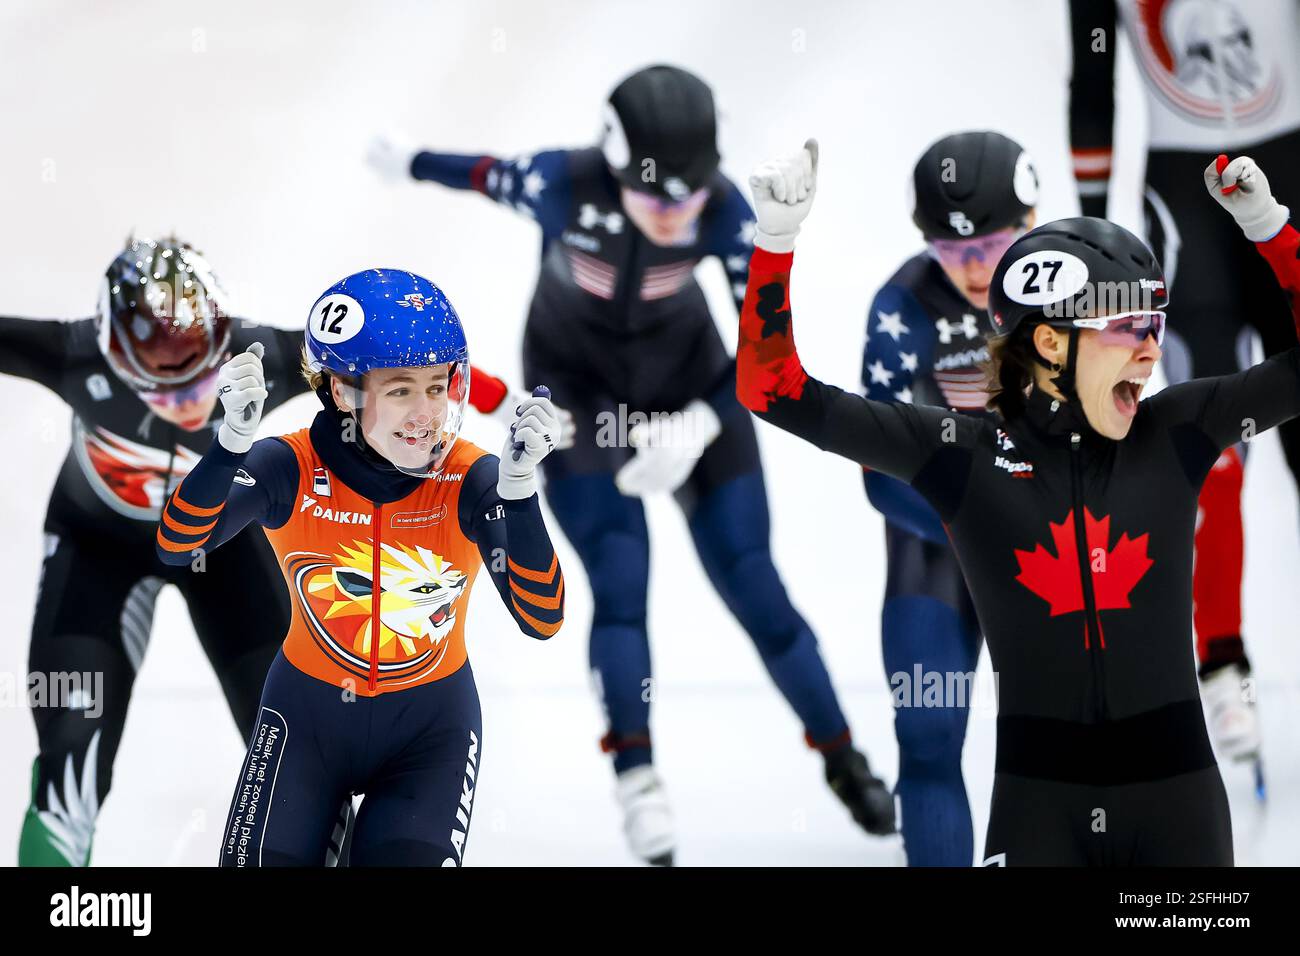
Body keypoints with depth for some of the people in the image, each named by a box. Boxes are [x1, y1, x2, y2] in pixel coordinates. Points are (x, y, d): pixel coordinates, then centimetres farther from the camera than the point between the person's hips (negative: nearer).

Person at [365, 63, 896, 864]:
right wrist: (411, 164, 11)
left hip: (685, 374, 1)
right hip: (576, 378, -1)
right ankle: (637, 779, -9)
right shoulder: (564, 185, -31)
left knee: (752, 581, 0)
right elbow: (492, 176, -8)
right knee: (619, 581, -17)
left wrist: (700, 425, -38)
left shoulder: (723, 210, -27)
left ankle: (844, 759, 16)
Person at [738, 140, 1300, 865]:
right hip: (1041, 803, -2)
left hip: (1177, 801, 2)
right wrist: (776, 238, -11)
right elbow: (775, 388, -2)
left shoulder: (1173, 435, 3)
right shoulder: (961, 454, -2)